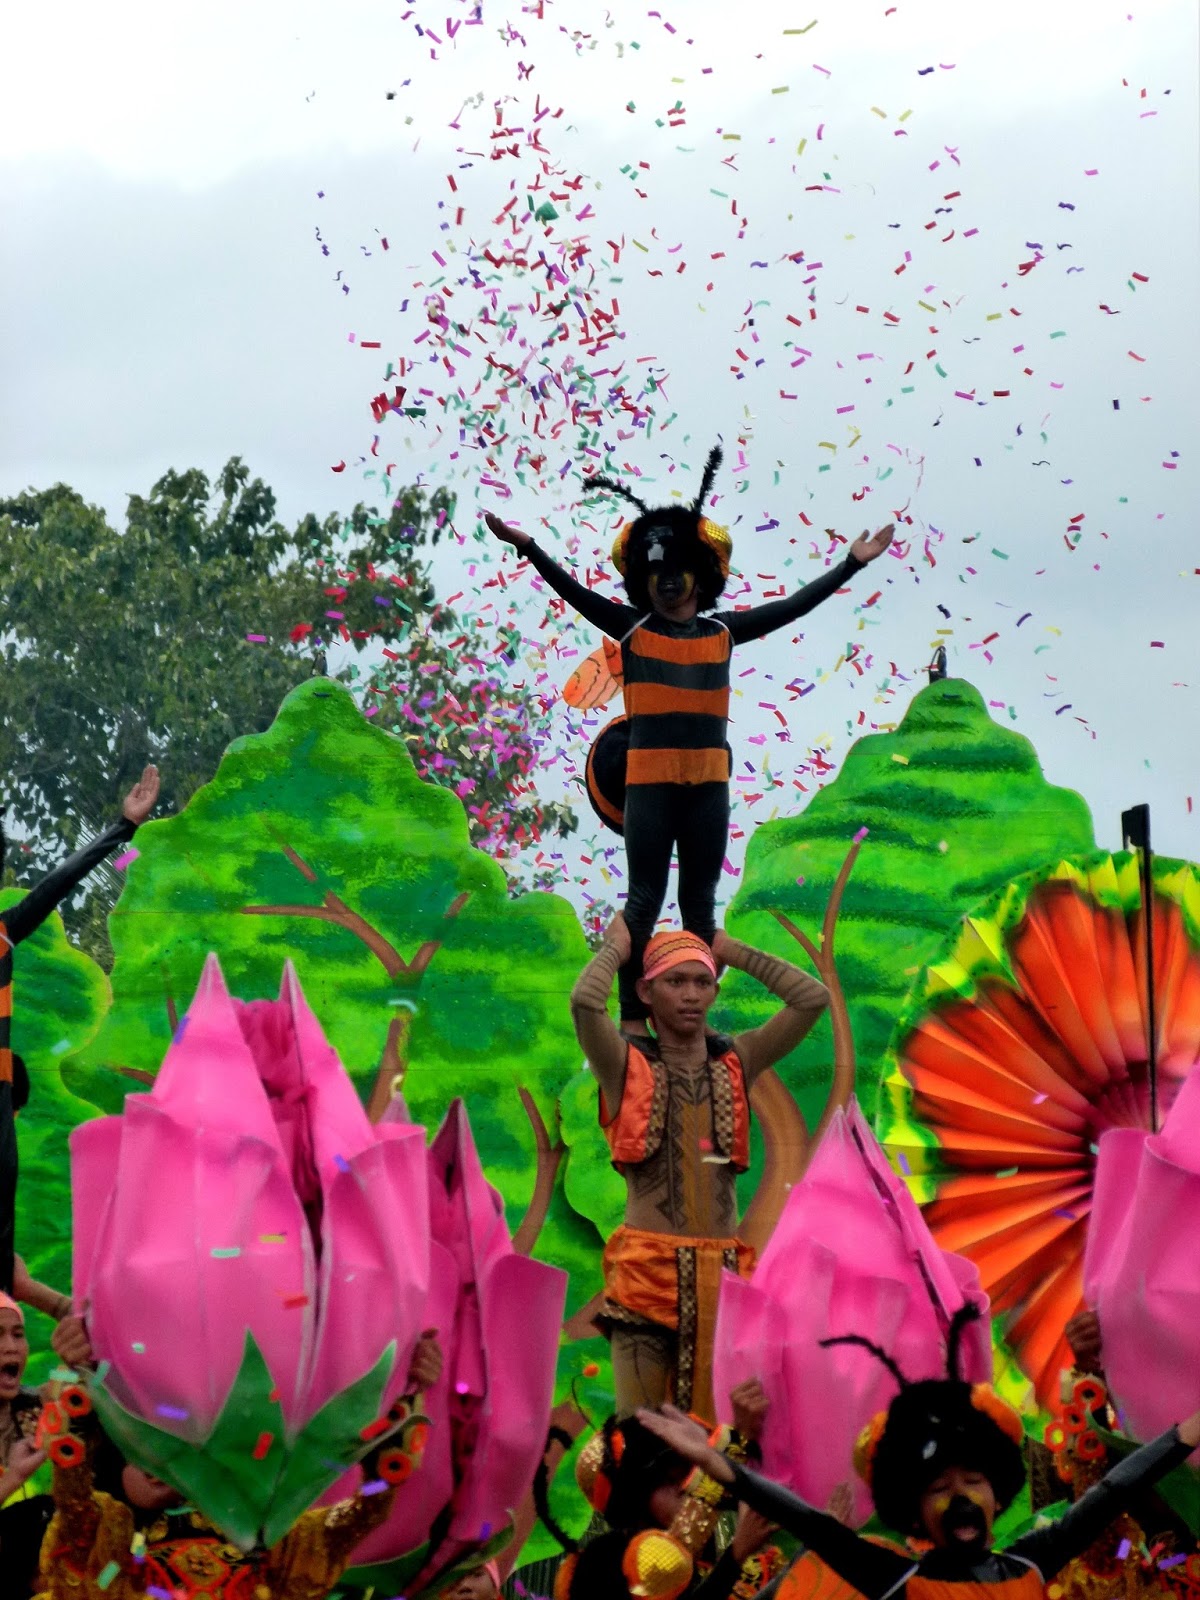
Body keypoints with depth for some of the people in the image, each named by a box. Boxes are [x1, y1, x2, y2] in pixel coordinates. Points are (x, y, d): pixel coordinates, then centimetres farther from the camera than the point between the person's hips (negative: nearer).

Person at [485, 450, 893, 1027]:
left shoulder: (723, 631, 10)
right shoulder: (632, 629, 3)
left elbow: (793, 606, 11)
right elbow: (575, 592, -5)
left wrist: (852, 563, 11)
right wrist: (527, 547, -16)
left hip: (708, 784, 3)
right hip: (648, 782, -3)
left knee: (699, 903, 9)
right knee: (644, 900, -4)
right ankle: (632, 1018, 0)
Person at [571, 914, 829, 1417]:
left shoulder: (736, 1063, 13)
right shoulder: (627, 1065, 4)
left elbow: (814, 998, 6)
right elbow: (584, 1001, -15)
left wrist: (734, 952, 13)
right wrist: (616, 947, 4)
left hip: (722, 1270, 4)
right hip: (647, 1269, -3)